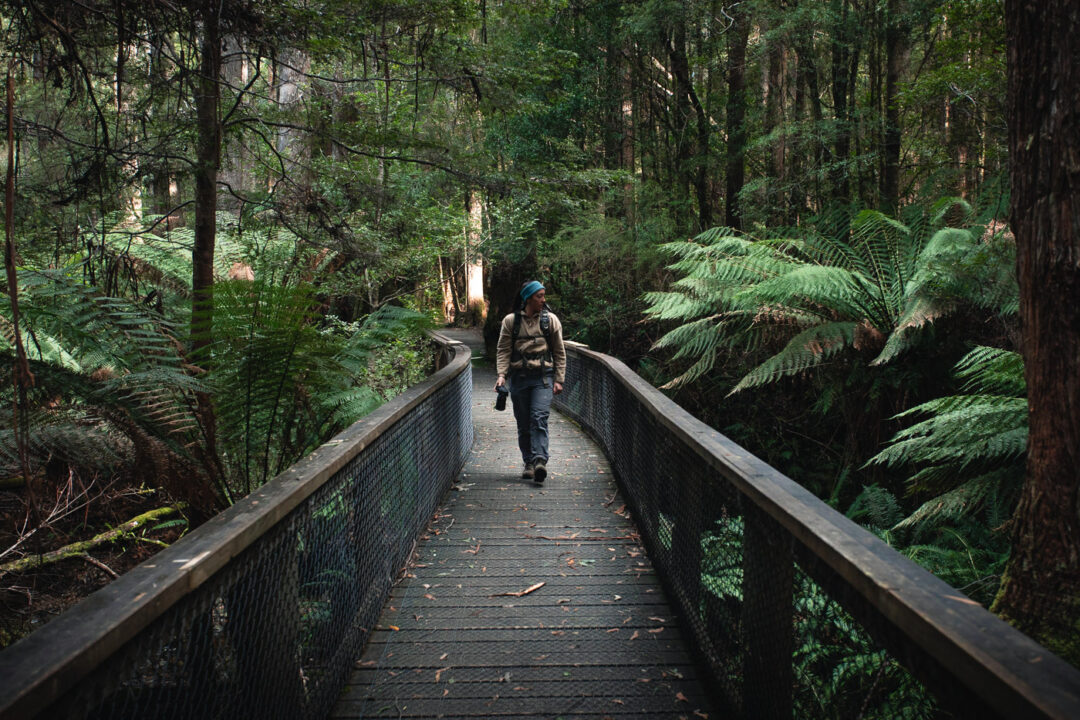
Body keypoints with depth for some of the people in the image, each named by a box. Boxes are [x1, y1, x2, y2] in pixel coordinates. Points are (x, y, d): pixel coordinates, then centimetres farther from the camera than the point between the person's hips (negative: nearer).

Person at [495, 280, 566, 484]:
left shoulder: (550, 320, 5)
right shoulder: (510, 321, 4)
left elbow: (559, 352, 9)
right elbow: (503, 350, 4)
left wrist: (559, 379, 4)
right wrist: (501, 375, -9)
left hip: (543, 377, -1)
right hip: (519, 377, 2)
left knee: (539, 418, -16)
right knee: (523, 423, 6)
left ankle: (540, 461, -24)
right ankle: (528, 463, 16)